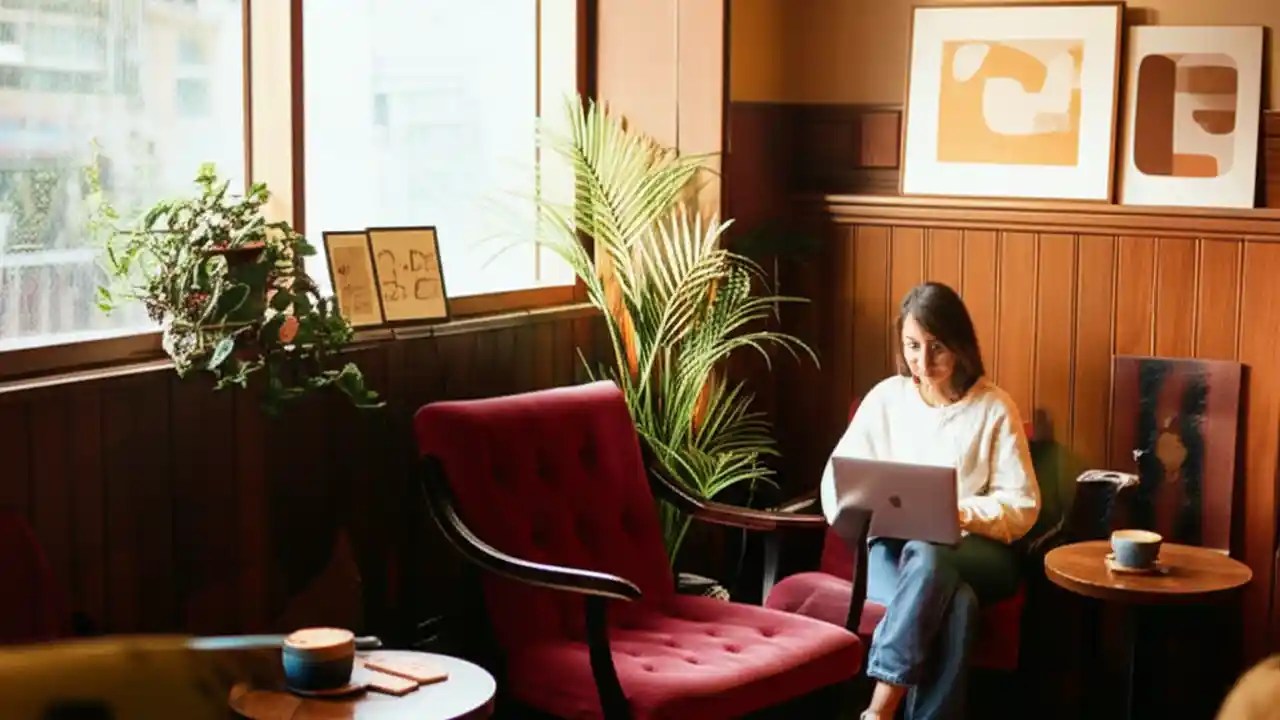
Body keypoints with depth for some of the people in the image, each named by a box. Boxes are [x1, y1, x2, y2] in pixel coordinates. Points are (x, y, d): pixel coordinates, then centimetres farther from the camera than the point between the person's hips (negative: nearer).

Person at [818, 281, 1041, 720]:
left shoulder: (994, 407, 1)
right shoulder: (886, 397, 7)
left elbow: (1023, 506, -2)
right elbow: (836, 482, 7)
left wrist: (960, 514, -20)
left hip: (976, 554, -1)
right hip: (894, 548, 1)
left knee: (927, 554, -39)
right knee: (954, 605, -36)